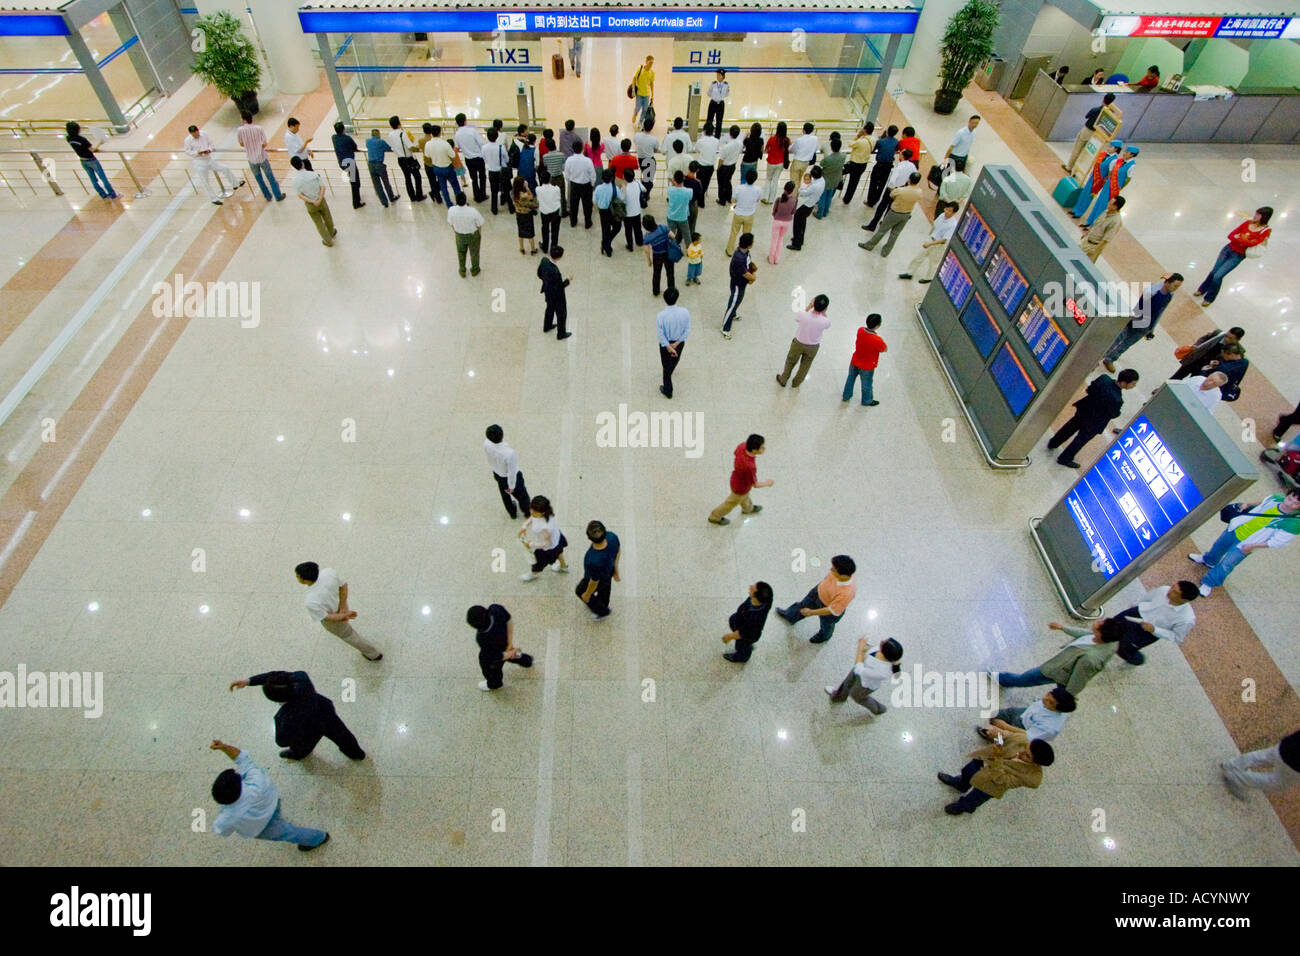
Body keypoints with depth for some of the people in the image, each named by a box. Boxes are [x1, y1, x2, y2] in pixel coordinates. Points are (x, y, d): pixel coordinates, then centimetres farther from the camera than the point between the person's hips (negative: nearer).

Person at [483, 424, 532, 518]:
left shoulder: (486, 444, -29)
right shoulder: (509, 453, -44)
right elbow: (512, 472, -29)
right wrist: (511, 486, -12)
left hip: (497, 474, 5)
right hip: (509, 477, -5)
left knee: (505, 495, 32)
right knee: (521, 495, 26)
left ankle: (512, 514, 58)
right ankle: (528, 512, 55)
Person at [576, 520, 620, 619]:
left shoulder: (594, 562, -48)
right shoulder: (612, 536, -34)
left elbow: (594, 583, -27)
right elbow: (618, 552, -10)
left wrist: (587, 595, -5)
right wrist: (615, 570, 9)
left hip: (599, 580, -4)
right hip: (609, 571, 5)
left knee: (580, 591, 28)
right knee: (604, 589, 36)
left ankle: (602, 611, 51)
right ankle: (604, 604, 69)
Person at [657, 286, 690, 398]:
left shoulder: (660, 316, -29)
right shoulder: (685, 312, -23)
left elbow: (661, 335, -22)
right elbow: (687, 330, -15)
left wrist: (669, 347, -13)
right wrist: (677, 343, -11)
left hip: (665, 344, -3)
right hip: (680, 342, 3)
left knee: (667, 366, 17)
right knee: (675, 358, 33)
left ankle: (667, 391, 31)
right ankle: (670, 372, 65)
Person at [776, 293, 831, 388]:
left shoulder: (803, 315, -31)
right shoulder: (825, 321, -30)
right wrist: (823, 312, -8)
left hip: (798, 344, 0)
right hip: (813, 347, 0)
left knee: (790, 362, 26)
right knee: (805, 365, 27)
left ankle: (782, 380, 46)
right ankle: (796, 383, 48)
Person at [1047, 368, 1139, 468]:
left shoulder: (1104, 378, -24)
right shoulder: (1117, 400, -39)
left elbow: (1089, 390, -7)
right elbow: (1114, 414, -19)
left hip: (1083, 409, 5)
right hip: (1094, 422, -5)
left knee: (1070, 426, 30)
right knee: (1081, 439, 18)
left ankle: (1053, 443, 49)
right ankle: (1064, 459, 37)